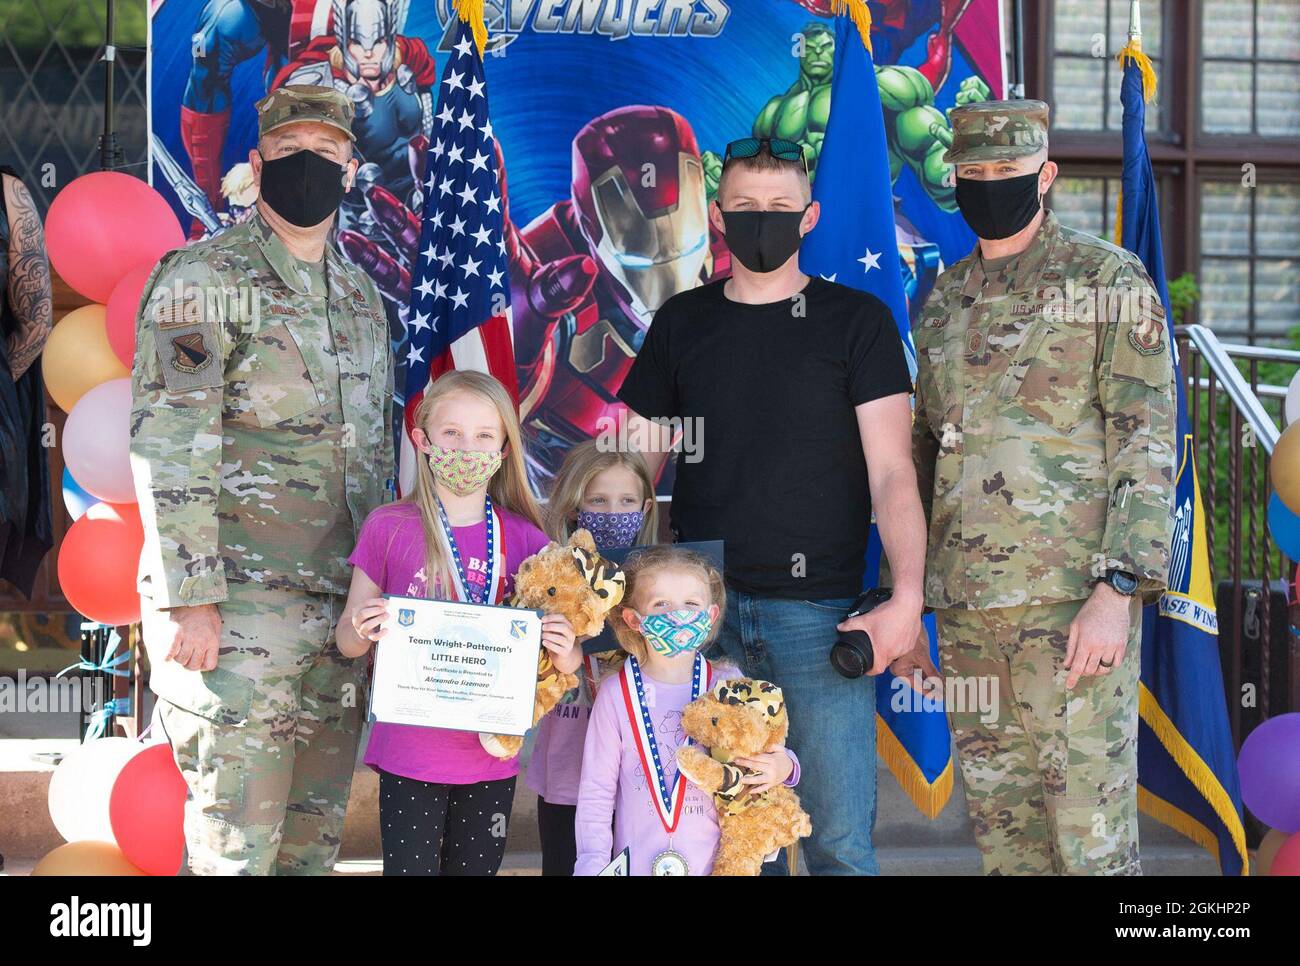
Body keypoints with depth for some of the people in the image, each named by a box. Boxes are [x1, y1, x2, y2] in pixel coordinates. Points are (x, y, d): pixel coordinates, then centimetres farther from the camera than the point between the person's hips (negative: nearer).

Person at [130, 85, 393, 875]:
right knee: (235, 844, -4)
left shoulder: (362, 295, 15)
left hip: (344, 605, 7)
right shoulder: (203, 279, -6)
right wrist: (190, 599, -19)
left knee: (316, 836, 12)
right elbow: (169, 449, -14)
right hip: (240, 605, -7)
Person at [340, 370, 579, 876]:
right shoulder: (388, 528, -5)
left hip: (491, 759, 3)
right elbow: (348, 640, 2)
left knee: (476, 867, 14)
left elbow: (546, 641, 9)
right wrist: (362, 630, -20)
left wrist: (566, 655, -13)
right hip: (409, 753, -2)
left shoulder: (524, 539, 1)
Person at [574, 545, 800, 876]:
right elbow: (595, 792, -2)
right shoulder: (616, 694, -7)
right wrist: (593, 865, -8)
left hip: (716, 863, 1)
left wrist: (783, 768, -17)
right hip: (635, 865, -1)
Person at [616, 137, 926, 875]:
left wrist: (907, 597, -17)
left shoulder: (857, 321, 3)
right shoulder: (682, 322, 12)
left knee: (841, 839, -4)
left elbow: (892, 472, -4)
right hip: (703, 608, 3)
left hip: (819, 609, -2)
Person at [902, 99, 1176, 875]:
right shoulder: (943, 302, 17)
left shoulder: (1108, 279, -1)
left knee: (1092, 838, -3)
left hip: (1072, 603, -6)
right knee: (1001, 832, 11)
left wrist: (1116, 591, -16)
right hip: (964, 607, 6)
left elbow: (1148, 441, -7)